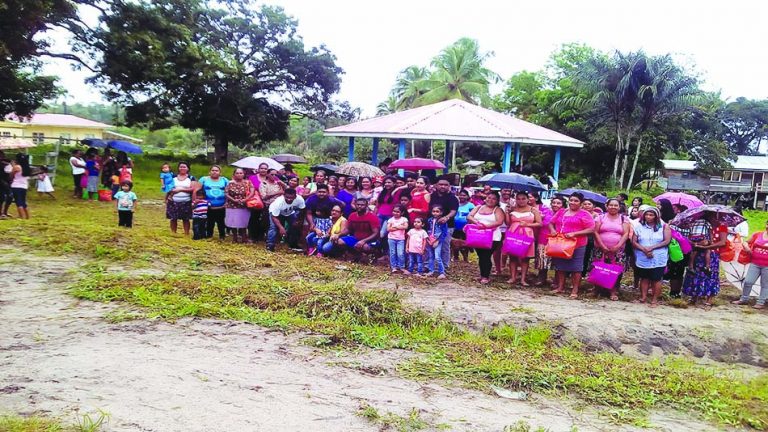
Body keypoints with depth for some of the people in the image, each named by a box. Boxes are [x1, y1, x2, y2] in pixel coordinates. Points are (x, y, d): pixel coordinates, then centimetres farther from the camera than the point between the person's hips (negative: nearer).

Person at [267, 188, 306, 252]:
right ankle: (270, 246, -13)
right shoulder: (278, 202, -42)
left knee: (296, 225, -5)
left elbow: (302, 210, -17)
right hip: (276, 212, -4)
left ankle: (293, 245, 12)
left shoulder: (299, 199, -36)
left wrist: (300, 220, -22)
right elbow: (274, 217, -36)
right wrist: (281, 227, -46)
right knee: (274, 227, -22)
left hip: (290, 212, 4)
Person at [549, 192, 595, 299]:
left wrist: (574, 233, -19)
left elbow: (591, 229, -11)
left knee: (576, 267, 0)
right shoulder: (561, 212, 12)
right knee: (560, 266, 12)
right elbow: (551, 223, 18)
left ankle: (575, 290, 8)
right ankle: (560, 287, 23)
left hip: (577, 245, -5)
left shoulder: (584, 214, -5)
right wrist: (552, 230, -5)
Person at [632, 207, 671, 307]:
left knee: (656, 279, 1)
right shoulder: (639, 226, 4)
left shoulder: (664, 226, -1)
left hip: (658, 259, -2)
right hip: (642, 258, 2)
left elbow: (667, 241, -8)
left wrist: (652, 247, -17)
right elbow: (634, 242, 1)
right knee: (644, 278, 10)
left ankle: (654, 299, 10)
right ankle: (643, 297, 17)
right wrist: (644, 249, -15)